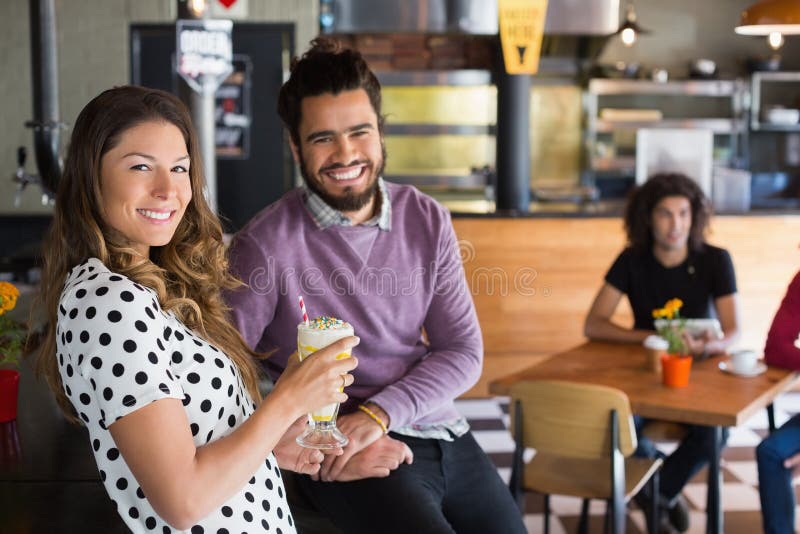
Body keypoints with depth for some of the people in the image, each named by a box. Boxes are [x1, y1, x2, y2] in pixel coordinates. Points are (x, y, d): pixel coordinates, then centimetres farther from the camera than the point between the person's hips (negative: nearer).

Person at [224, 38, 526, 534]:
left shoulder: (427, 220, 2)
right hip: (345, 457, -5)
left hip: (443, 435, 5)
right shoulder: (266, 243, -12)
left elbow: (464, 351, 1)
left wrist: (377, 414, -14)